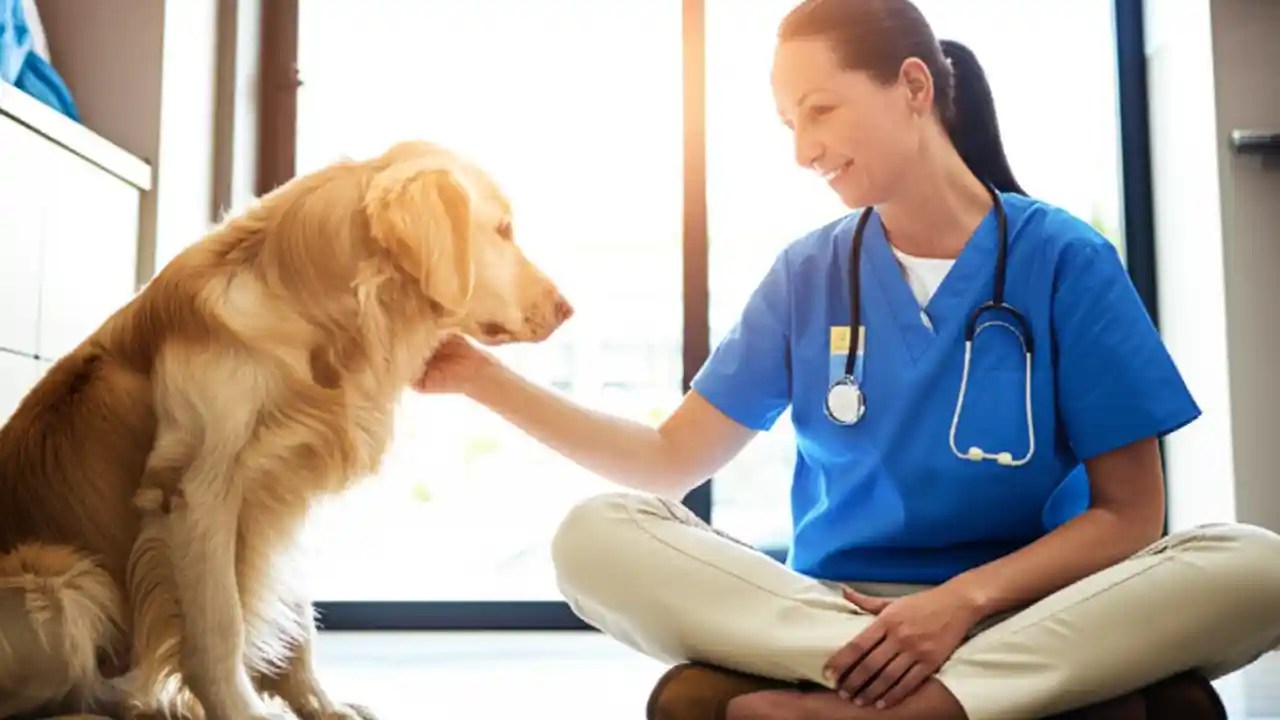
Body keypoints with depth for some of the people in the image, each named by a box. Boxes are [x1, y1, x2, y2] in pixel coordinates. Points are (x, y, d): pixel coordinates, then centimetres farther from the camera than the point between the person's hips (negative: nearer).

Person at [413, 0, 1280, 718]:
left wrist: (967, 598, -20)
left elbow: (1129, 514, -4)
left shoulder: (1065, 259, -2)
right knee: (598, 537, -22)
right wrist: (483, 375, 0)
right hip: (835, 612, 3)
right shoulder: (807, 274, 6)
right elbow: (671, 461, 6)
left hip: (1024, 608, -2)